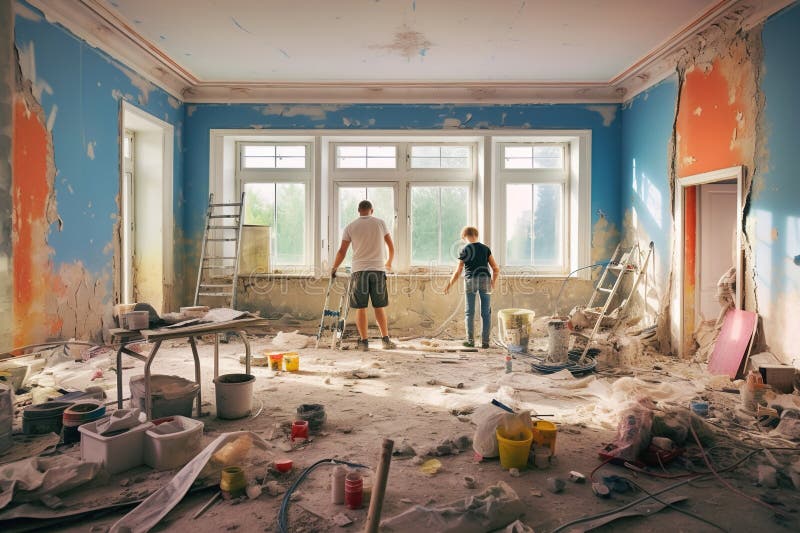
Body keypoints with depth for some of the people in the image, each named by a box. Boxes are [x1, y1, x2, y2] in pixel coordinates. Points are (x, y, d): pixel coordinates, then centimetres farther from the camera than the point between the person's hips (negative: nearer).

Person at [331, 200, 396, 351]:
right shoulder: (380, 223, 7)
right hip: (378, 269, 1)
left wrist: (334, 268, 16)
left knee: (361, 307, 4)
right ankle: (386, 339, 11)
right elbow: (391, 247, 11)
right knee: (379, 307, 8)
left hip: (359, 270, -1)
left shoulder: (350, 227, 5)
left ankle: (364, 342, 5)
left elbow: (342, 252, 3)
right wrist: (389, 263, 28)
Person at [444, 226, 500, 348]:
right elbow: (496, 269, 6)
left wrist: (449, 285, 10)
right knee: (486, 312, 6)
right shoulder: (485, 248, 8)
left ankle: (470, 340, 6)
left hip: (471, 280, -2)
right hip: (485, 280, 2)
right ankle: (485, 341, 6)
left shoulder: (465, 251, -1)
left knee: (469, 312, 6)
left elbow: (457, 272, -1)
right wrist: (494, 281, 23)